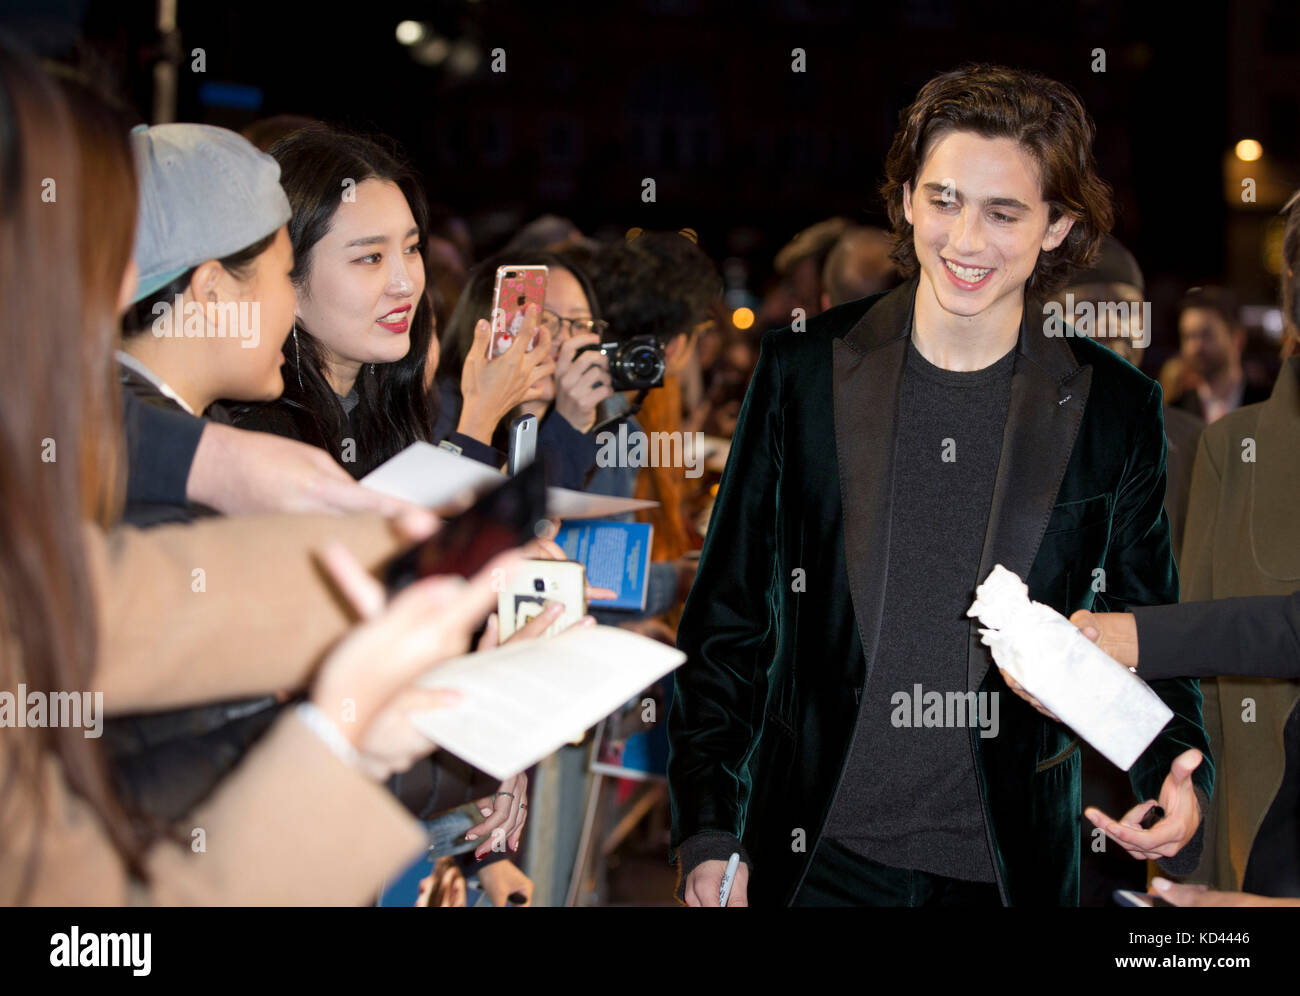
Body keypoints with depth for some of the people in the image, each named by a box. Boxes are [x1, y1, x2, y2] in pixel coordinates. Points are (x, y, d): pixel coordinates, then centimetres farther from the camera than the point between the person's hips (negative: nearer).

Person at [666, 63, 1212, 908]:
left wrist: (1179, 783, -12)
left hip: (1012, 868, 0)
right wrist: (709, 835, -1)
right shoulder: (803, 370, 0)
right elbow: (729, 619, 3)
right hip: (816, 859, 0)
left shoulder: (1117, 411, 0)